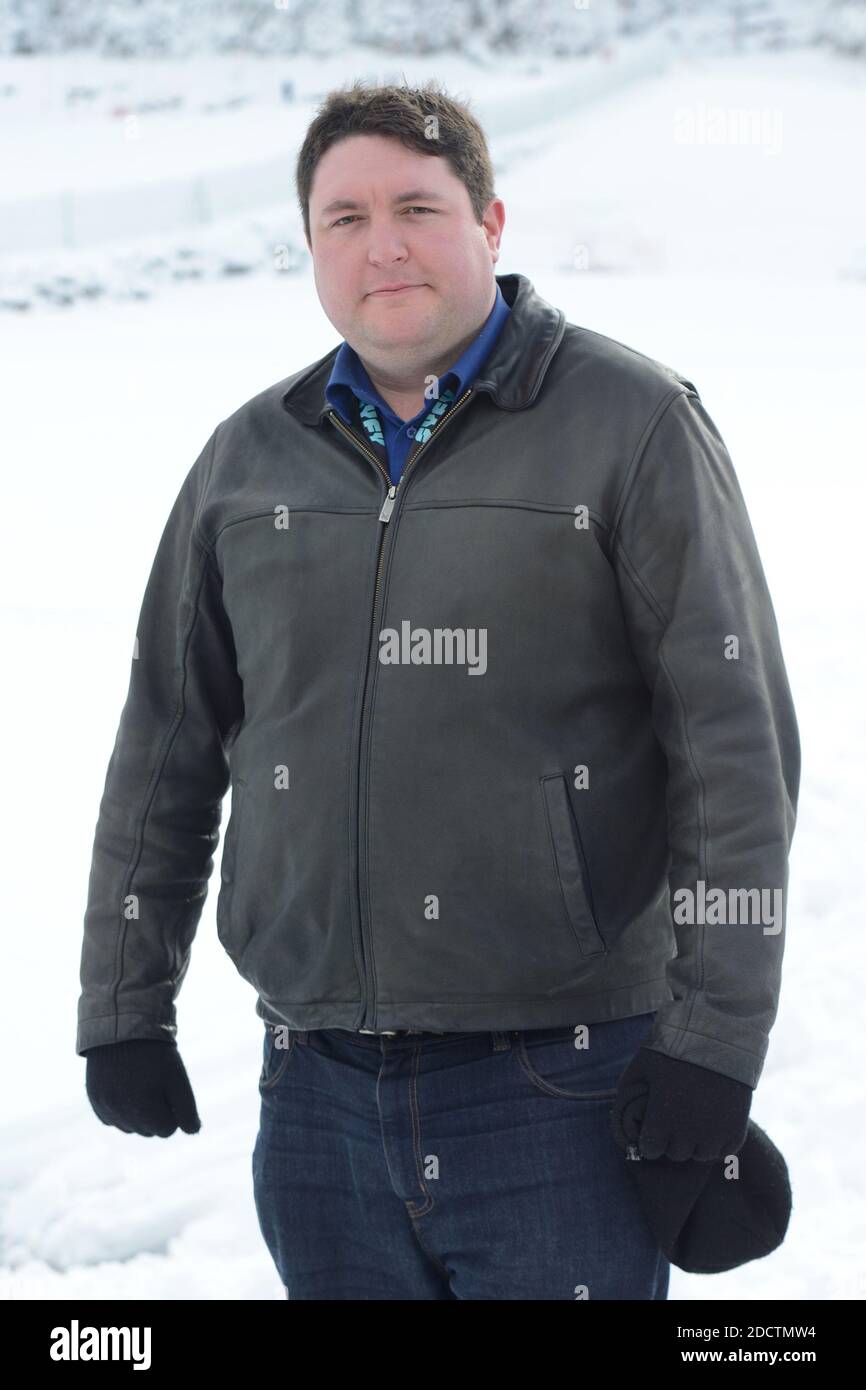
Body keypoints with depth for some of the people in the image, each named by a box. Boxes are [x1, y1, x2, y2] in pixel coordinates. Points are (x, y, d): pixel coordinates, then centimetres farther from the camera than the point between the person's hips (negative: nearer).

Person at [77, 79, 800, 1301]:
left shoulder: (632, 423, -3)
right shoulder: (252, 456, 10)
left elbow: (737, 738, -5)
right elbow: (166, 745, 17)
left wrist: (714, 1037, -10)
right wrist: (123, 1010, 14)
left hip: (560, 1082, -4)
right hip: (318, 1092, 4)